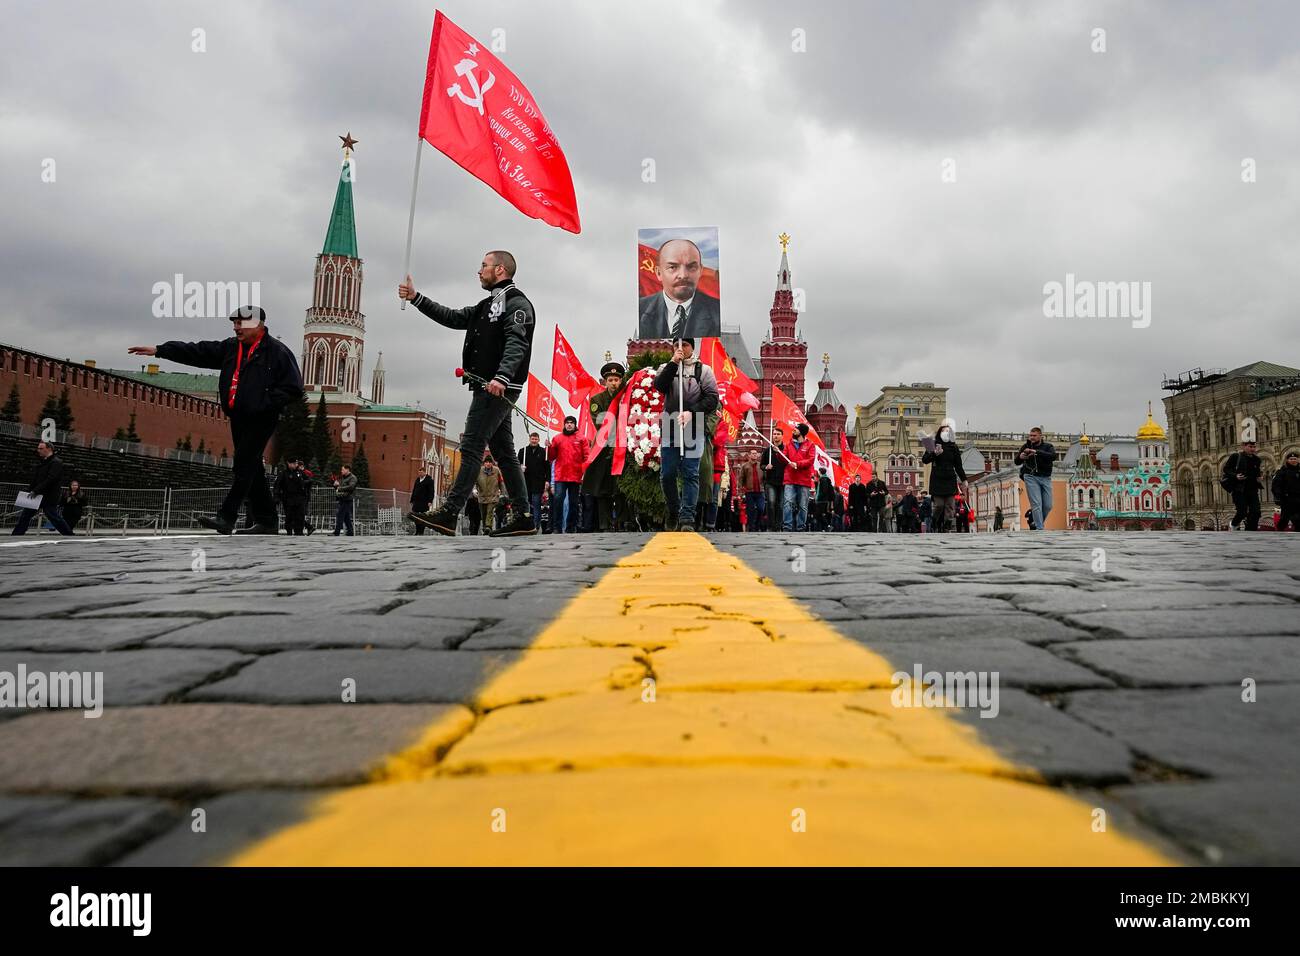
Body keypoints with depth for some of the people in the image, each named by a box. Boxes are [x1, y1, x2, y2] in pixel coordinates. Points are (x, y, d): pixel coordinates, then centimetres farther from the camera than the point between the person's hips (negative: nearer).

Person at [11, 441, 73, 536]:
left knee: (55, 518, -7)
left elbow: (50, 480, -22)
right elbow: (34, 479, 17)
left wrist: (36, 491, -23)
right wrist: (29, 491, 4)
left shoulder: (56, 462, -12)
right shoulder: (41, 462, 16)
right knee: (24, 515, 8)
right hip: (36, 496, 9)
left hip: (49, 497, -9)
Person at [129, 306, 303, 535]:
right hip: (238, 419, 8)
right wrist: (159, 350, 6)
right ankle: (267, 520, 16)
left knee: (244, 466, -11)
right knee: (251, 469, 9)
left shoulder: (277, 351, -7)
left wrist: (264, 404, -15)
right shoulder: (230, 347, 14)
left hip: (260, 420, -8)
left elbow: (293, 388, -11)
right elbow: (198, 352, 11)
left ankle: (226, 518, -11)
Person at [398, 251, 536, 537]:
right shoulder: (487, 306, 25)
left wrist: (501, 377, -35)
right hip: (489, 388, 10)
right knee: (504, 452, 7)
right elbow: (453, 318, 27)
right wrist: (415, 298, 22)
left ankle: (448, 515, -13)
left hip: (498, 388, -10)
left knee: (471, 448, -12)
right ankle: (524, 518, 8)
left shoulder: (517, 303, -6)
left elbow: (517, 344, -20)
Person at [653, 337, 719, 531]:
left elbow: (712, 399, -2)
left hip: (694, 430, -2)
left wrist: (692, 412, -15)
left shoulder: (703, 370, 7)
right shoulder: (666, 367, 13)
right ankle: (673, 512, 23)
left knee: (691, 474, -5)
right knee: (667, 474, 4)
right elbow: (659, 386, -8)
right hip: (669, 429, 2)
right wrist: (673, 362, -14)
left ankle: (687, 518, -5)